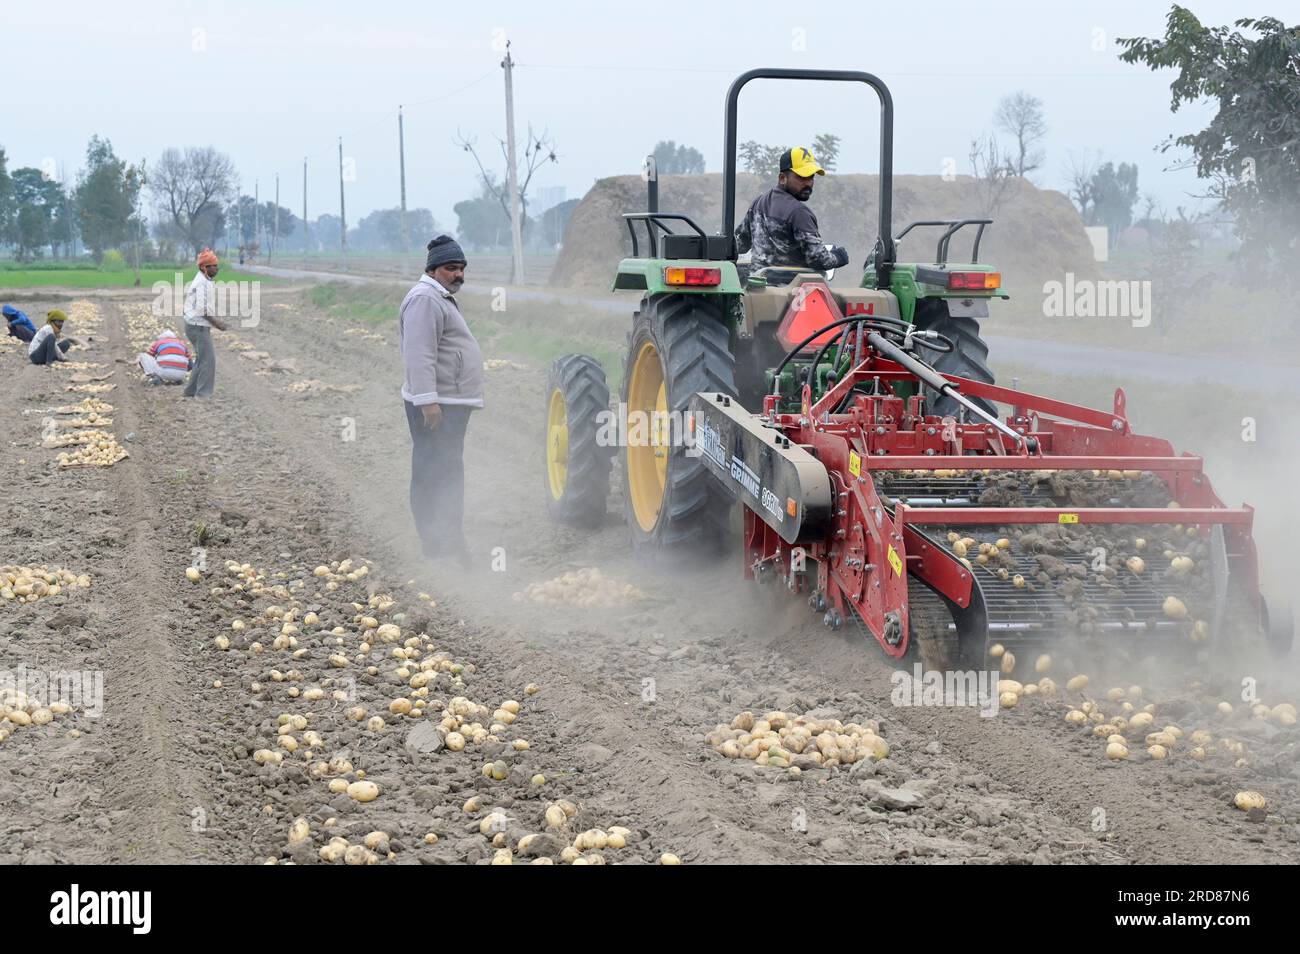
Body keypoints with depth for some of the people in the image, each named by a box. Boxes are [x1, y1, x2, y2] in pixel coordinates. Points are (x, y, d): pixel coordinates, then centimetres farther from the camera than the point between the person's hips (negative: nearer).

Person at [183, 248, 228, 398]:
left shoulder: (203, 280, 14)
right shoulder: (203, 283, -19)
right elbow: (202, 308, -24)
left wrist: (215, 320, 14)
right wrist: (216, 323, -17)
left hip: (199, 325, 10)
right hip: (199, 327, -10)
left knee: (203, 359, 19)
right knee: (208, 360, -7)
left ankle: (192, 391, 26)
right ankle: (203, 394, -4)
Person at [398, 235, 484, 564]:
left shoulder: (442, 299, 22)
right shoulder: (425, 299, -14)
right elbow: (419, 354, -23)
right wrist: (428, 400, -28)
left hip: (451, 402, 11)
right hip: (434, 405, -11)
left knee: (449, 471, 15)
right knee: (434, 473, -9)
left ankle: (448, 537, 23)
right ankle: (437, 542, -9)